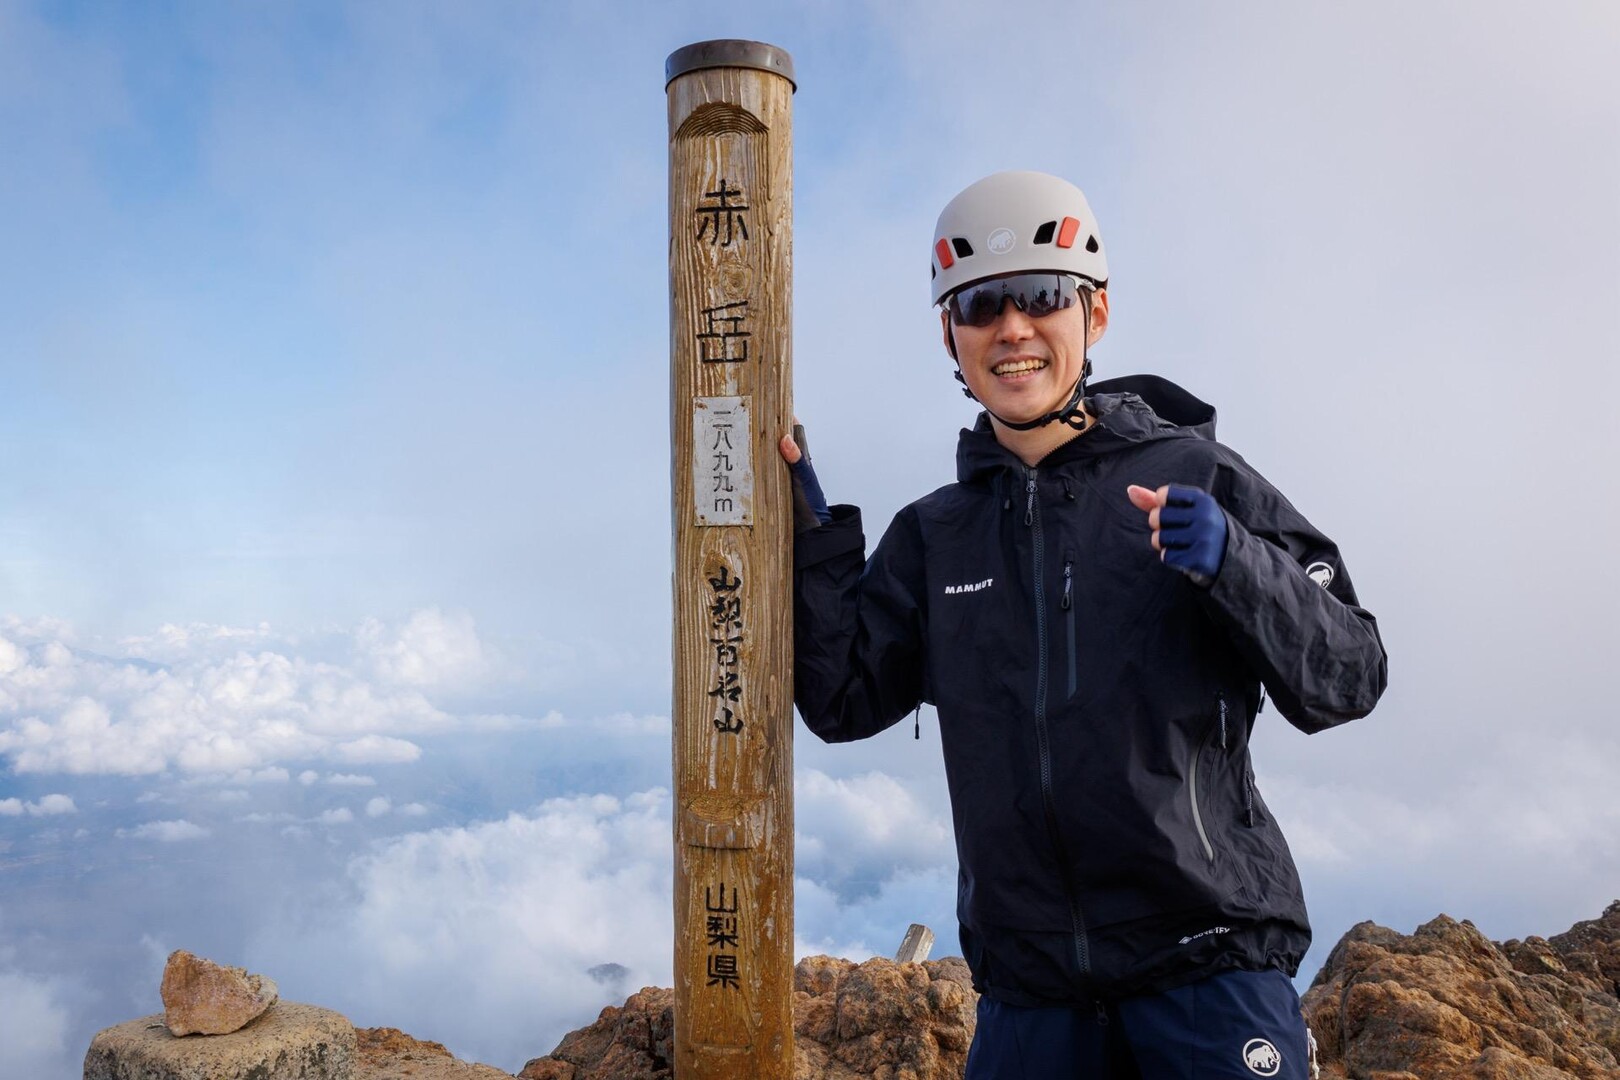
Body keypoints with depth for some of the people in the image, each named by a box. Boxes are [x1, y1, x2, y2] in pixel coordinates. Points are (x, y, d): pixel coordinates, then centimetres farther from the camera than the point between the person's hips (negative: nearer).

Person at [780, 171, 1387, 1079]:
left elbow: (1346, 679, -5)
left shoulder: (1193, 480, -3)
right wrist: (802, 528, -4)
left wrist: (1230, 562, -22)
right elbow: (844, 700, 3)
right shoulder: (935, 535, 8)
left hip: (1207, 963, -2)